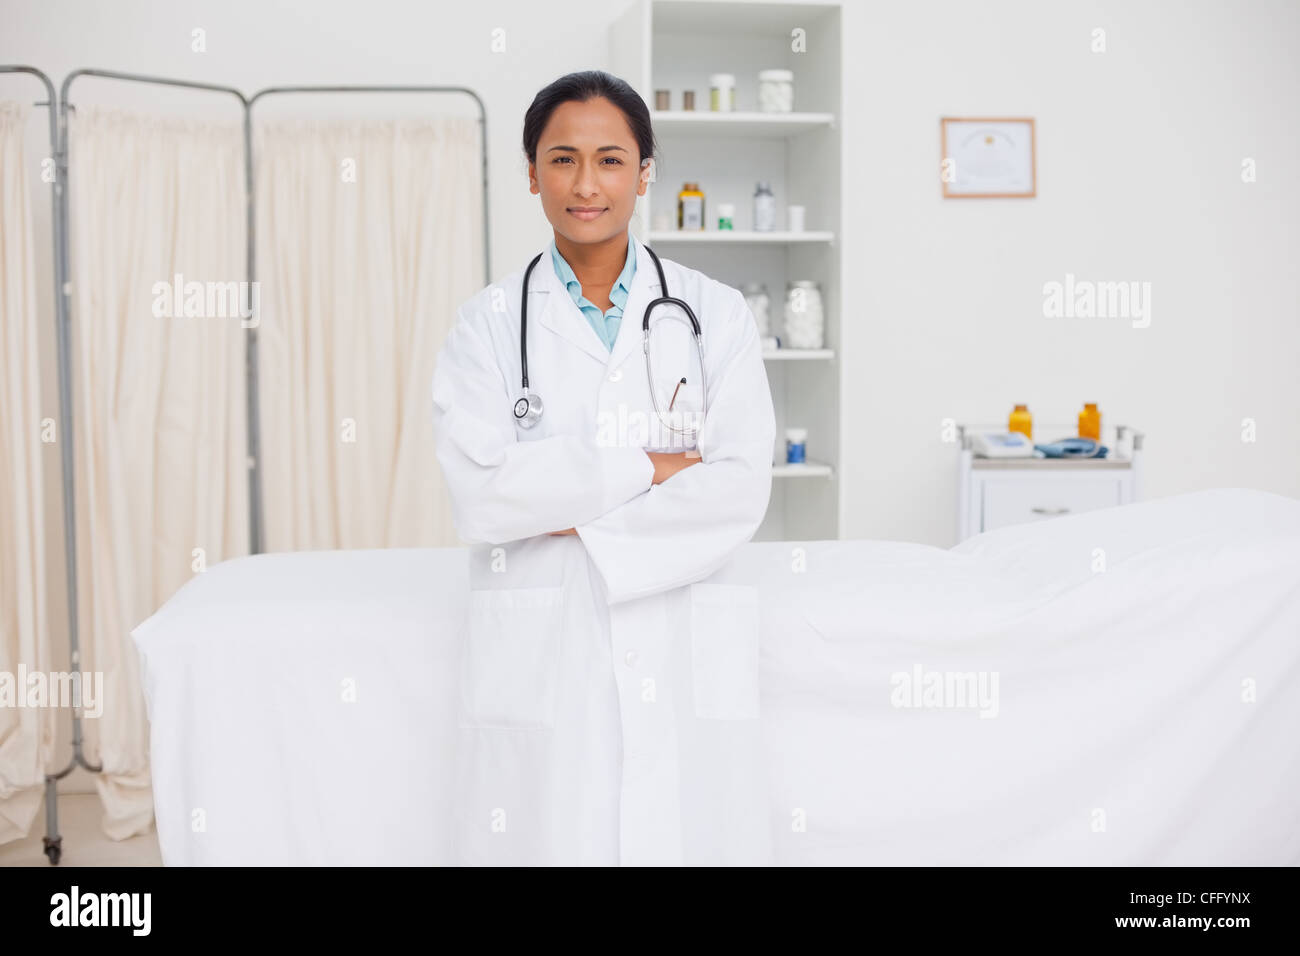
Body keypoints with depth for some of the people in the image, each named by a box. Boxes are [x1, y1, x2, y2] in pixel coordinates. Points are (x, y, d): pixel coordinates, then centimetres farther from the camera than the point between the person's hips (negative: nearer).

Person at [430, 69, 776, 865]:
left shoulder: (717, 315, 5)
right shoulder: (489, 324, 4)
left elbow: (741, 492, -6)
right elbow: (480, 499, -9)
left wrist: (575, 517, -11)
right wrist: (647, 467, -9)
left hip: (684, 663, 1)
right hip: (541, 663, 0)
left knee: (688, 841, -1)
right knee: (550, 840, 1)